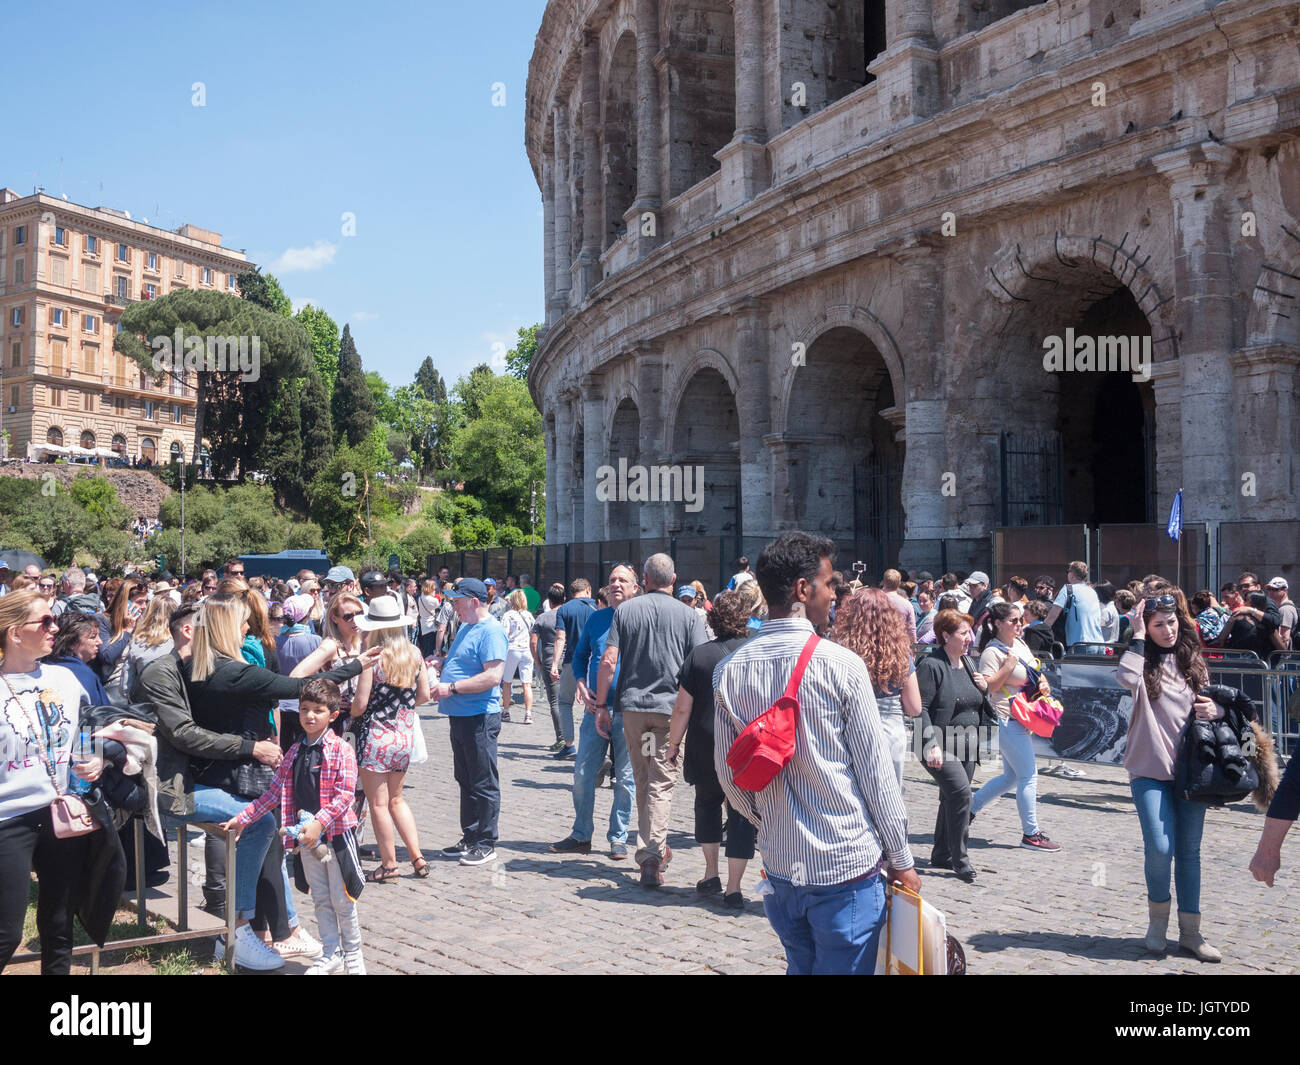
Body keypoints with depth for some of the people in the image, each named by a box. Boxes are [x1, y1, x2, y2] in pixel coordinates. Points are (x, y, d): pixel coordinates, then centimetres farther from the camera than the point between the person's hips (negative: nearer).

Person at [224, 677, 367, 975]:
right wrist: (242, 818, 8)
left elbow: (344, 795, -19)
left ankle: (353, 956, 21)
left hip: (336, 835, -5)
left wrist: (319, 823, -29)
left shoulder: (341, 751, -12)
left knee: (342, 901, 6)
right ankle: (330, 954, 27)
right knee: (321, 900, 15)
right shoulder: (294, 754, 7)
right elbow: (274, 793, 12)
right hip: (306, 838, 5)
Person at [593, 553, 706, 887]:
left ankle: (655, 849, 27)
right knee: (662, 782, 0)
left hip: (632, 704, 2)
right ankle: (651, 856, -11)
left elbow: (608, 661, -3)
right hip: (671, 708, -2)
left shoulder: (626, 610, 3)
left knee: (642, 780, 16)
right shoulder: (689, 615, 0)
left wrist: (601, 705, 3)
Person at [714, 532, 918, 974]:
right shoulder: (840, 664, -14)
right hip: (846, 868, -5)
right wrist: (901, 859, 0)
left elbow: (728, 777, 5)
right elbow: (875, 772, -10)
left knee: (800, 967, 22)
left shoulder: (729, 671, -1)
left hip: (779, 865, 5)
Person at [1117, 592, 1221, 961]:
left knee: (1189, 851, 9)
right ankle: (1158, 916, 13)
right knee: (1159, 848, -13)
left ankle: (1190, 931, 19)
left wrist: (1217, 709, -4)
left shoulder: (1193, 661, 8)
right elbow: (1126, 678, -27)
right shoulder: (1143, 660, -4)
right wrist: (1138, 637, -18)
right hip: (1150, 769, -4)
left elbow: (1210, 702, 19)